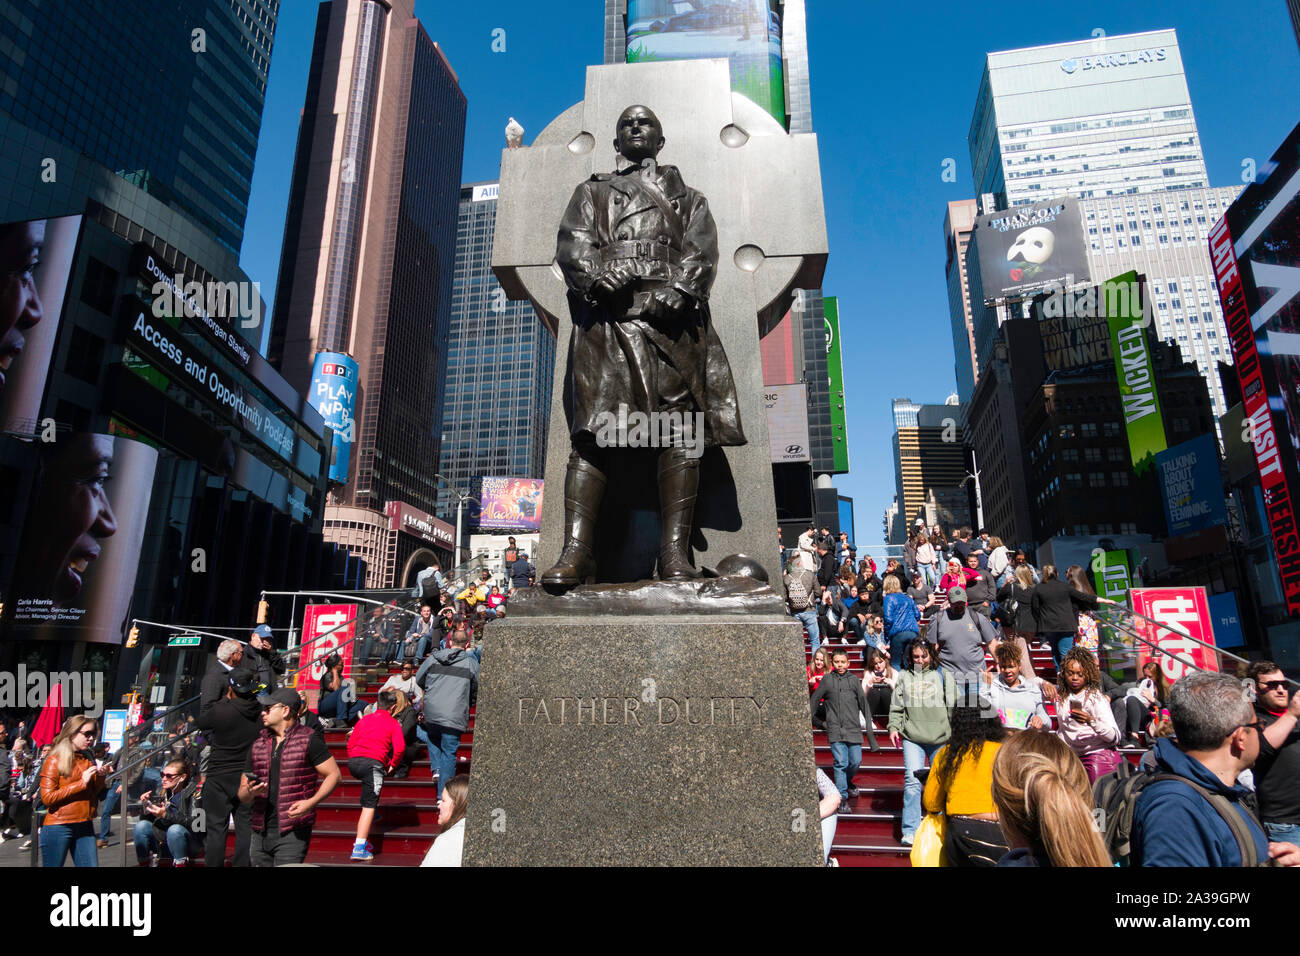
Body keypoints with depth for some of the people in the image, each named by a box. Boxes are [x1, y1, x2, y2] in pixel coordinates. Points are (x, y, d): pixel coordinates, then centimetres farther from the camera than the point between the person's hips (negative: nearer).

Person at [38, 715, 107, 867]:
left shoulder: (89, 760, 12)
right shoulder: (54, 760, -5)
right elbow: (47, 797, -13)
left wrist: (100, 777, -3)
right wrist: (81, 783, -16)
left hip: (85, 825, 5)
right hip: (58, 828, -5)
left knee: (91, 864, 1)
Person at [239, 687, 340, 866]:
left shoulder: (308, 741, -3)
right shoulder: (257, 745, 13)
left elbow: (334, 774, -3)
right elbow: (242, 796, 16)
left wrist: (311, 802, -16)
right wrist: (250, 792, -8)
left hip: (293, 832, -6)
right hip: (261, 832, 6)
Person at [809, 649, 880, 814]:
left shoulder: (854, 680, 7)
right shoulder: (827, 680, 5)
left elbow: (863, 703, 10)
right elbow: (814, 701, 11)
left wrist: (869, 726, 6)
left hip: (853, 729, 2)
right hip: (835, 729, -2)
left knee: (856, 761, 2)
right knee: (841, 762, -7)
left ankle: (847, 781, 32)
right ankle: (842, 797, 3)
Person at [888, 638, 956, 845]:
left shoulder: (943, 674, 6)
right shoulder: (904, 676, 9)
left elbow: (954, 704, 5)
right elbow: (897, 706, 10)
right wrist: (893, 727, 0)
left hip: (941, 737, 0)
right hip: (912, 737, 0)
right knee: (912, 781, -9)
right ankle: (910, 830, -3)